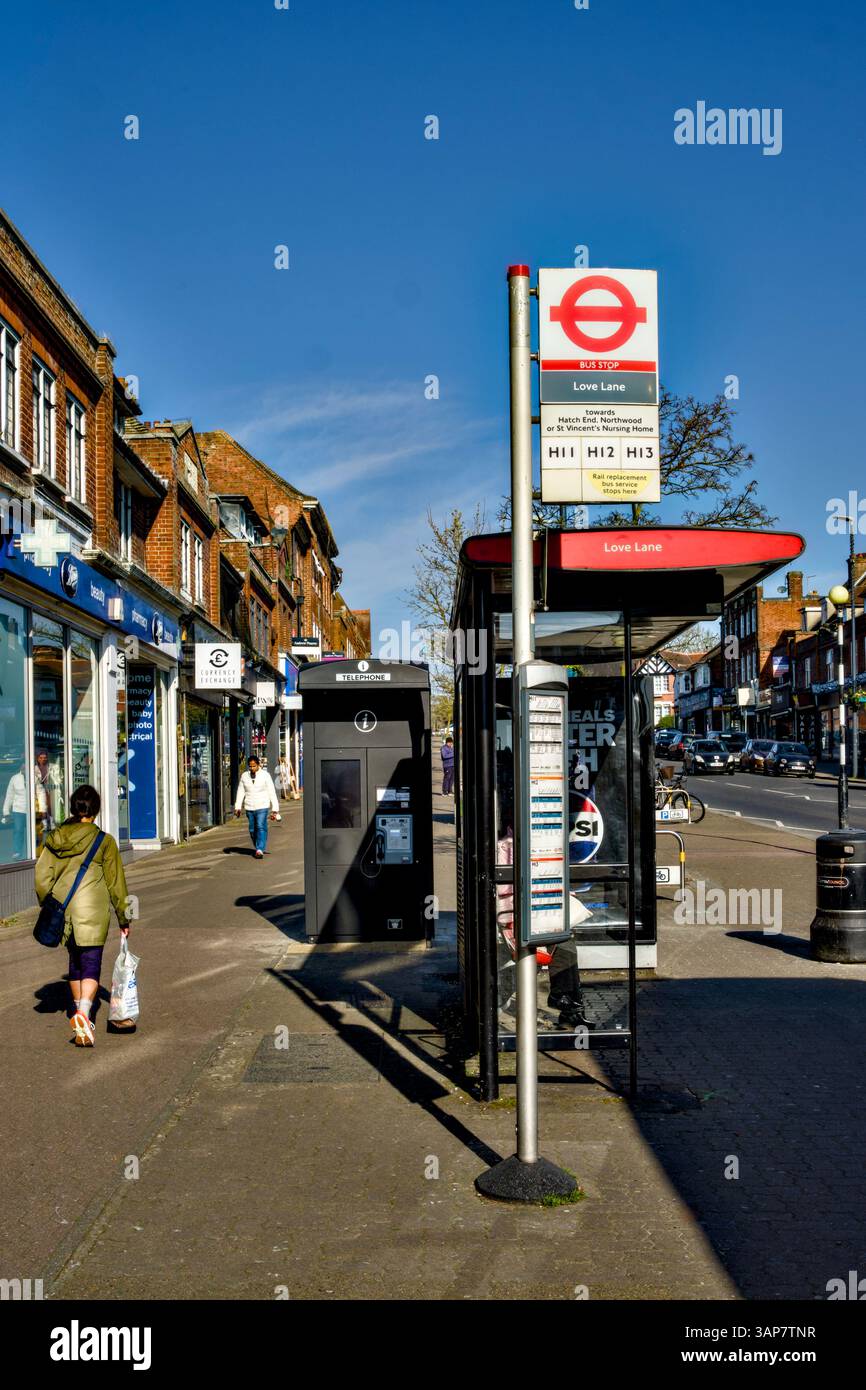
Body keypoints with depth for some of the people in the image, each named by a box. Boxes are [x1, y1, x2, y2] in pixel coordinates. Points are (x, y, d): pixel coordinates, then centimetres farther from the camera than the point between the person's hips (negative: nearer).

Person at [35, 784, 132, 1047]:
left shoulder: (54, 839, 4)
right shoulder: (104, 841, -6)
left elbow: (42, 877, 7)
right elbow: (115, 883, -1)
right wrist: (123, 919, 8)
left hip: (61, 909, 4)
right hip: (92, 911, -4)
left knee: (75, 961, 21)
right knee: (91, 965, -4)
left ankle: (79, 1011, 32)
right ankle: (83, 1013, -25)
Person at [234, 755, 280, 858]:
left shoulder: (265, 775, -2)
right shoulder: (244, 776, 7)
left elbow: (272, 793, -1)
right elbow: (240, 792, 11)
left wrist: (275, 809, -4)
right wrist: (238, 807, 3)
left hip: (262, 807, -4)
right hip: (249, 808, 4)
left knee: (261, 827, -16)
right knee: (252, 830, 7)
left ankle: (260, 850, -20)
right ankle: (257, 848, 23)